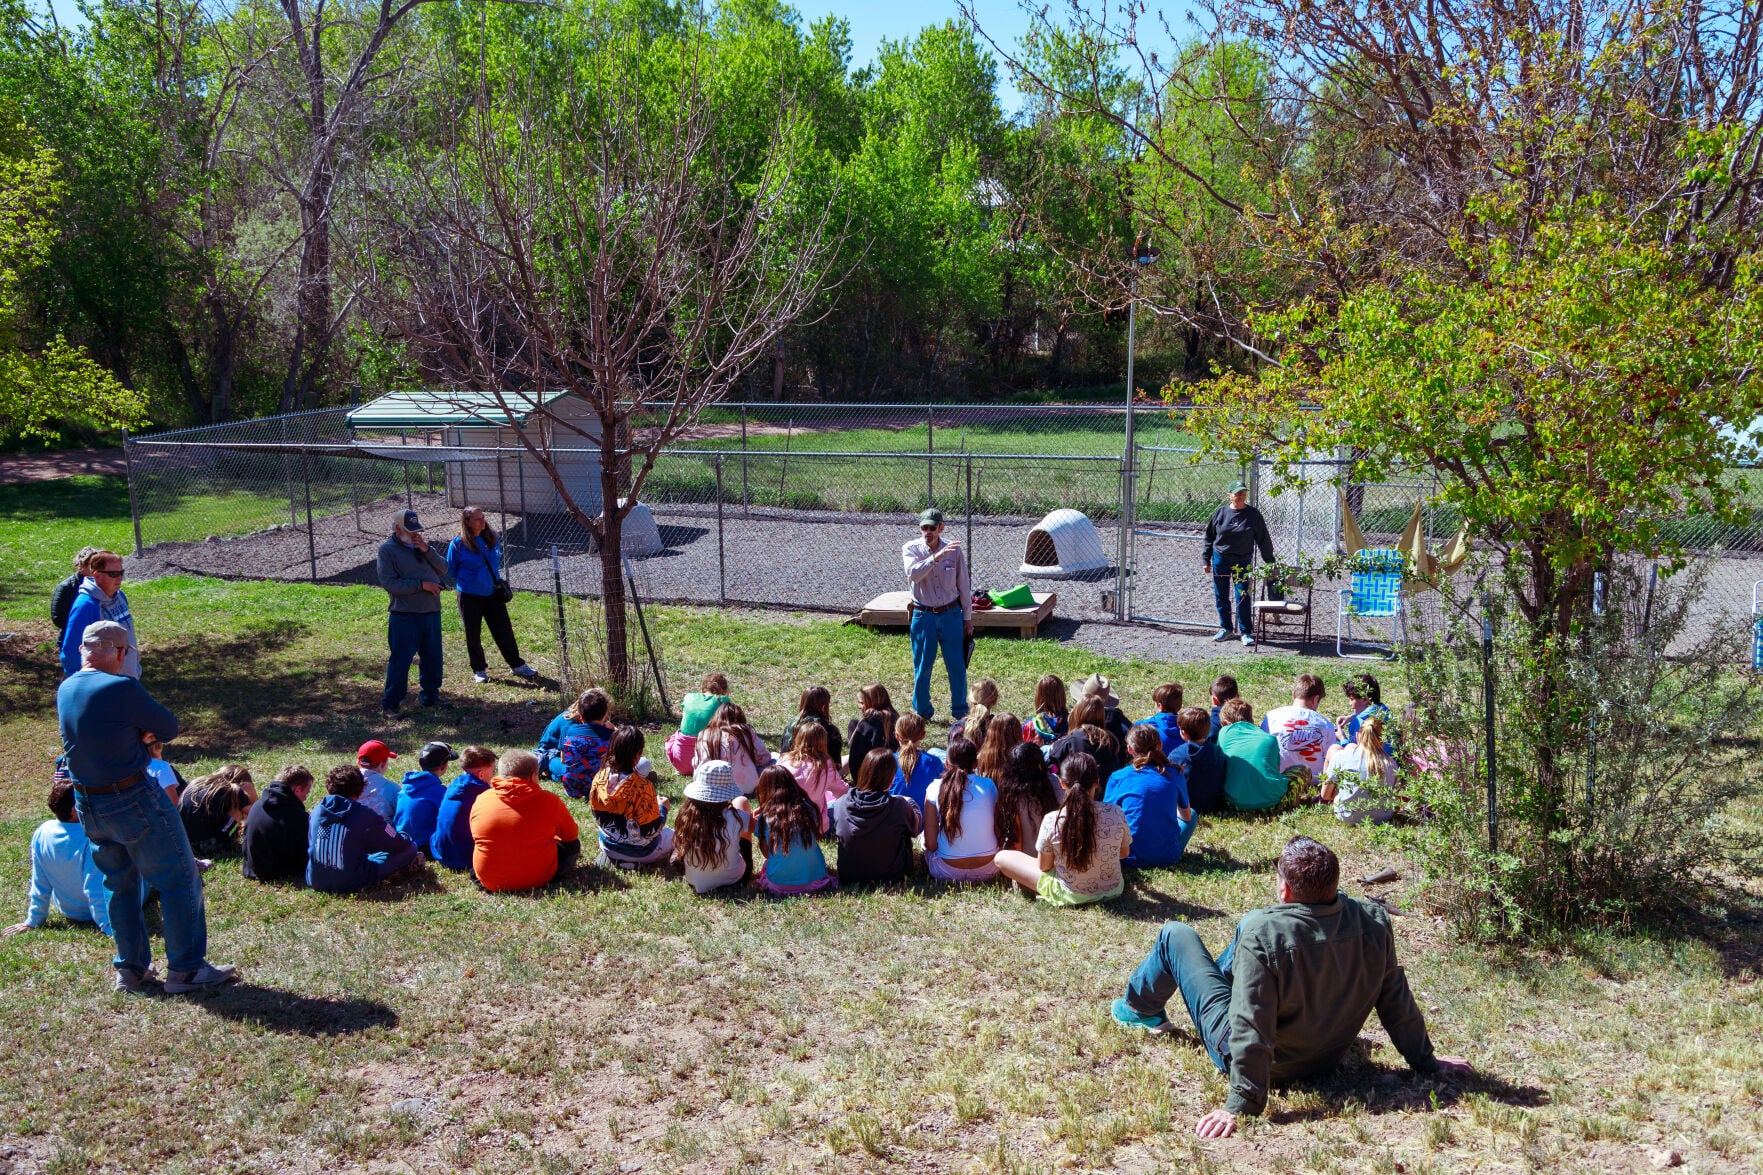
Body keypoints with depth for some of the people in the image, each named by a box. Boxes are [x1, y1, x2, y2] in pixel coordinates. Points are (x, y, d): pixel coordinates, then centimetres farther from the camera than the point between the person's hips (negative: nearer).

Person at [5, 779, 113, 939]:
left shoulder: (41, 834, -15)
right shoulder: (91, 839, -33)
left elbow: (39, 883, -6)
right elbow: (95, 890, -32)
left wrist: (33, 921, 4)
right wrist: (109, 928, -27)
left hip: (67, 911, 6)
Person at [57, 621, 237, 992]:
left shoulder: (65, 691, 4)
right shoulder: (122, 688, -22)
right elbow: (169, 728, -13)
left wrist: (138, 735, -4)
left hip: (87, 805, 8)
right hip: (134, 802, -8)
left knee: (120, 885, 20)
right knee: (179, 881, 3)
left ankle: (131, 968, 27)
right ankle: (185, 968, 6)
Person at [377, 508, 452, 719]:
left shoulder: (421, 545, 15)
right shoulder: (387, 550, -5)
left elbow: (443, 568, 6)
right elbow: (389, 583, -15)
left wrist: (426, 550, -9)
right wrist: (421, 585, -17)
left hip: (432, 612, 6)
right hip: (405, 616, -6)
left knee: (432, 656, 14)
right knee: (400, 659, -6)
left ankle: (429, 694, 28)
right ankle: (390, 703, 1)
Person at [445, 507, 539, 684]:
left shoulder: (493, 539, 0)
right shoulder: (458, 544, -13)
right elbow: (450, 570, 1)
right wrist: (465, 583, 7)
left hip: (493, 593, 4)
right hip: (469, 596, -3)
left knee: (504, 630, 6)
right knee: (473, 635, 8)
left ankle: (517, 665, 16)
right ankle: (479, 670, 22)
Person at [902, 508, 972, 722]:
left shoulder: (954, 550, -2)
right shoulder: (911, 549, -5)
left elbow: (963, 585, 5)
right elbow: (913, 574, -26)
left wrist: (967, 617, 7)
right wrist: (936, 557, -38)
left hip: (951, 614, 1)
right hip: (923, 615, -1)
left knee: (957, 666, 3)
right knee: (922, 667, 7)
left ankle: (960, 711, 18)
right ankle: (921, 711, 22)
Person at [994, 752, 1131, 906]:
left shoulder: (1051, 820, -23)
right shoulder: (1115, 813, -18)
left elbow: (1043, 866, -8)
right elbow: (1124, 852, 0)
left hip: (1068, 897, -3)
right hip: (1113, 891, 3)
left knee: (1002, 858, 8)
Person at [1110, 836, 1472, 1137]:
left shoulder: (1263, 933, -36)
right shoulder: (1374, 921, -22)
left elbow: (1251, 1028, -36)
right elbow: (1397, 1001, -11)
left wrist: (1241, 1105, -31)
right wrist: (1425, 1062, 3)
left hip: (1257, 1060, -5)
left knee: (1175, 934, 13)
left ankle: (1138, 1007, 42)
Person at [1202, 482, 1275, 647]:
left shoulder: (1253, 514, -3)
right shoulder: (1221, 512, 0)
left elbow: (1263, 539, 3)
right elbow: (1209, 536, 6)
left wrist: (1269, 562, 3)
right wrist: (1206, 559, 4)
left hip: (1243, 562, -2)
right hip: (1220, 559, 2)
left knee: (1243, 597, -3)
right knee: (1221, 596, 9)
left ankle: (1246, 632, 6)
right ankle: (1225, 628, 23)